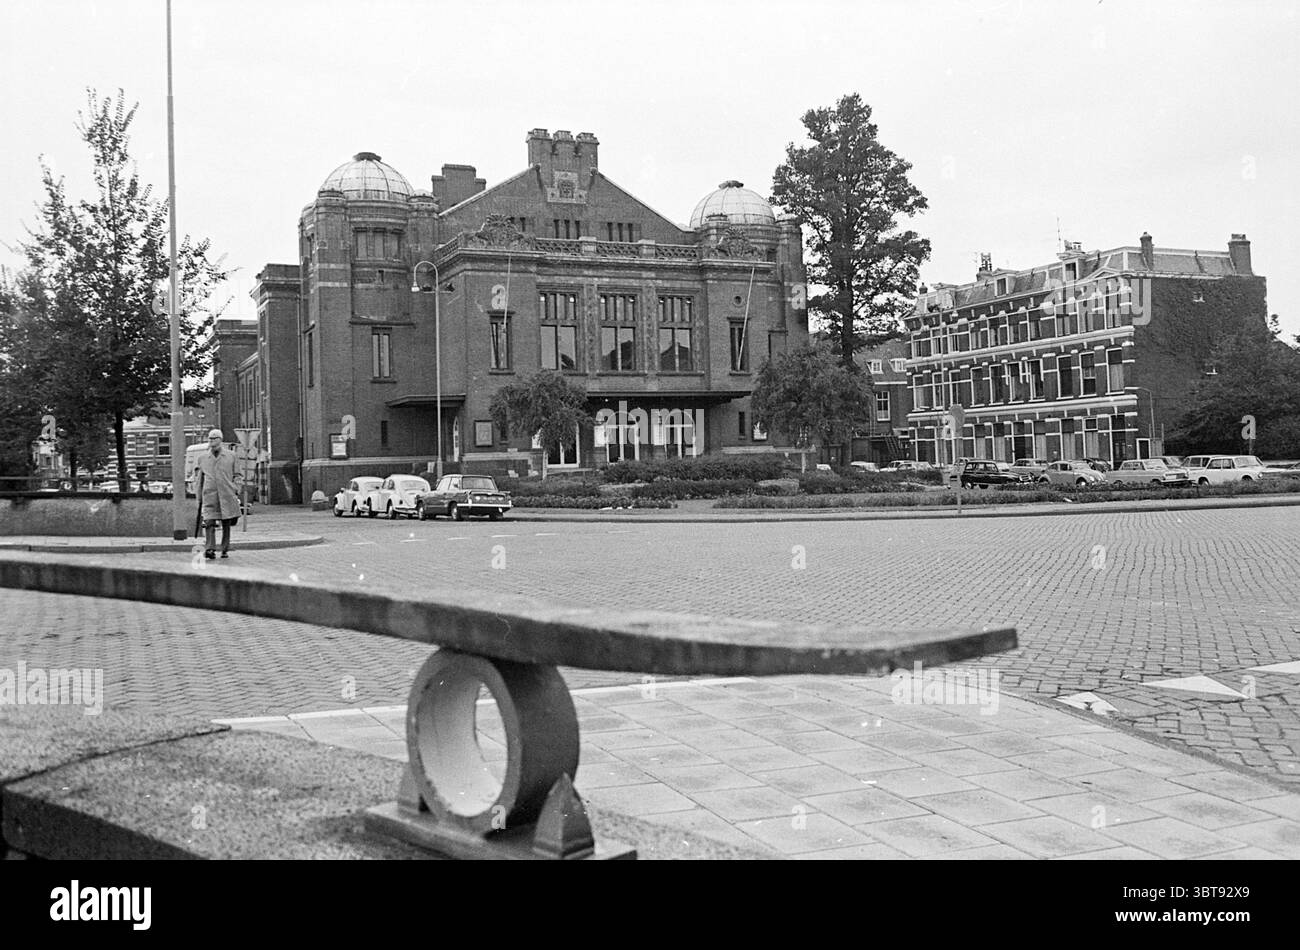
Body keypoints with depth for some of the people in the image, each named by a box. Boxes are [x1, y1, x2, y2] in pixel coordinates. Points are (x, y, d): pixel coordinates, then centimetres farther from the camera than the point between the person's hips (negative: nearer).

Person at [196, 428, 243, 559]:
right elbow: (200, 479, 18)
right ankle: (209, 550, -17)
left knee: (226, 524, 5)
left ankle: (225, 550, 15)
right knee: (209, 523, -12)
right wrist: (199, 498, 18)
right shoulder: (202, 458, 11)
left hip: (227, 496, 0)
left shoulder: (231, 456, 6)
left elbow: (237, 475, 11)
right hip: (209, 496, 0)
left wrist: (236, 490, -3)